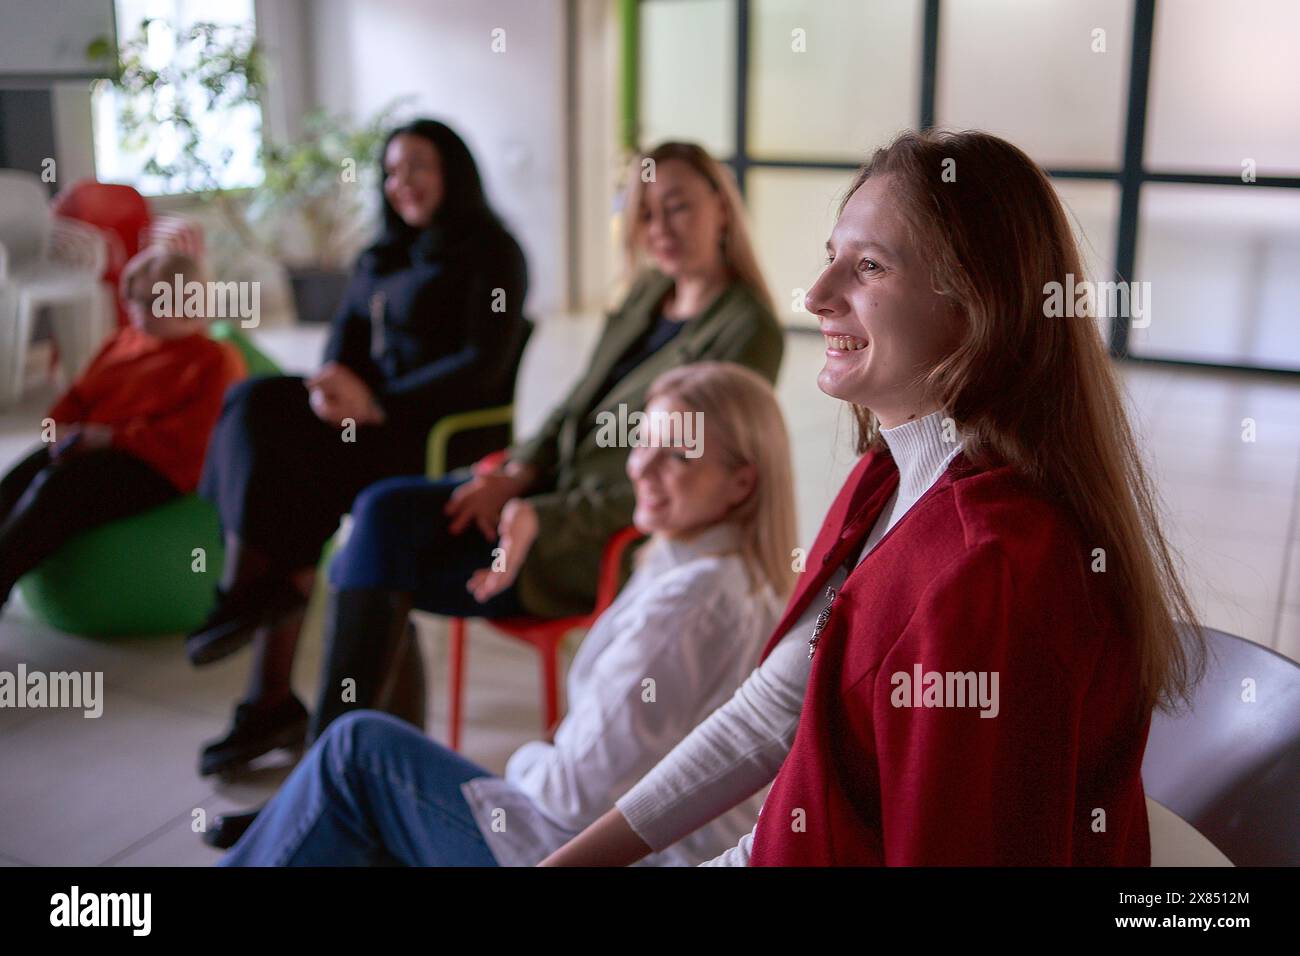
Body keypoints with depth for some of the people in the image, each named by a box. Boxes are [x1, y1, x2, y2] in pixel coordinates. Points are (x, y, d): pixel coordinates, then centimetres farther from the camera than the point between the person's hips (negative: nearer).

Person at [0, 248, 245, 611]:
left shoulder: (217, 360, -1)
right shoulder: (123, 340, 21)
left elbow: (190, 436, -13)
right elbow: (81, 393, 21)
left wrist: (110, 436, -16)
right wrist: (59, 428, -3)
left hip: (155, 468, -7)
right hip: (89, 445, 7)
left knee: (56, 488, -30)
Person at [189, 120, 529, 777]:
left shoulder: (489, 253, 0)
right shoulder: (383, 257, 23)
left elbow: (483, 367, -12)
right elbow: (347, 337, 14)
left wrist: (375, 402, -19)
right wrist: (333, 389, -10)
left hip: (444, 437, -7)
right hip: (377, 420, 7)